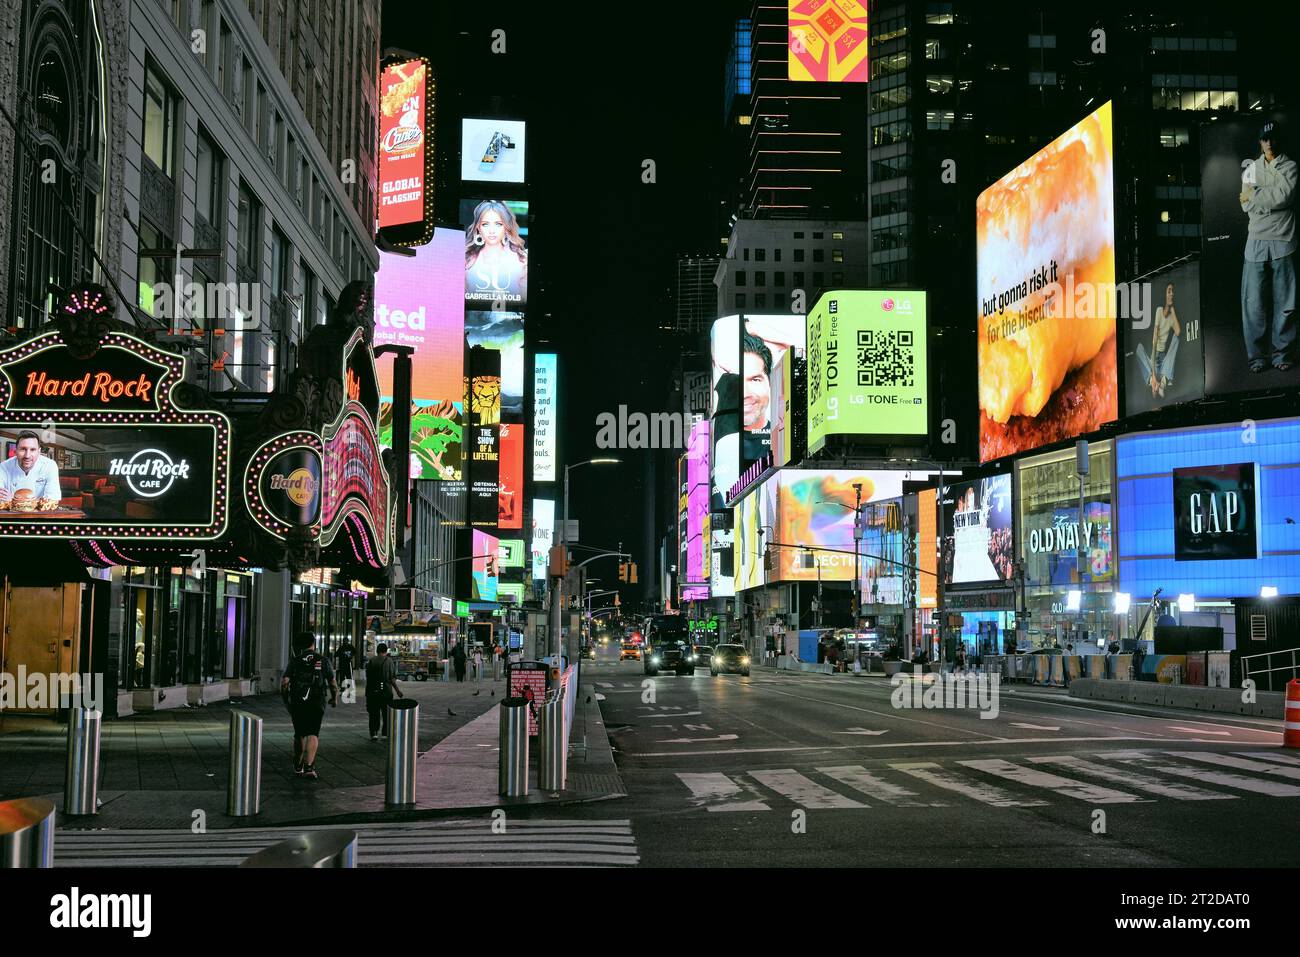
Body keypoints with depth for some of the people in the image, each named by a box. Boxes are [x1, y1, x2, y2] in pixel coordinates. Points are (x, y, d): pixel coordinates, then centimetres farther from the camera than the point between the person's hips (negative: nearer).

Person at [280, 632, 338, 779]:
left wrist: (286, 701, 11)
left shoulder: (295, 661, 2)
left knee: (299, 735, 16)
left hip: (297, 704, 2)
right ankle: (309, 766, -20)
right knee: (313, 735, -4)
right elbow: (332, 683, 5)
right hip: (316, 704, -2)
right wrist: (334, 699, 22)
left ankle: (298, 767, 26)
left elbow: (284, 682, -3)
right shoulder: (323, 661, 1)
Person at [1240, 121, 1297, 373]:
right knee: (1253, 302, -3)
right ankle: (1256, 356, 2)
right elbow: (1246, 206, 3)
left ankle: (1282, 354, 7)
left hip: (1283, 242, -2)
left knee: (1284, 302, 0)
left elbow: (1284, 196, -12)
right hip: (1256, 241, 2)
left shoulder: (1290, 167, 6)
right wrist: (1272, 199, -8)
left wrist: (1253, 195, -3)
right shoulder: (1251, 169, 15)